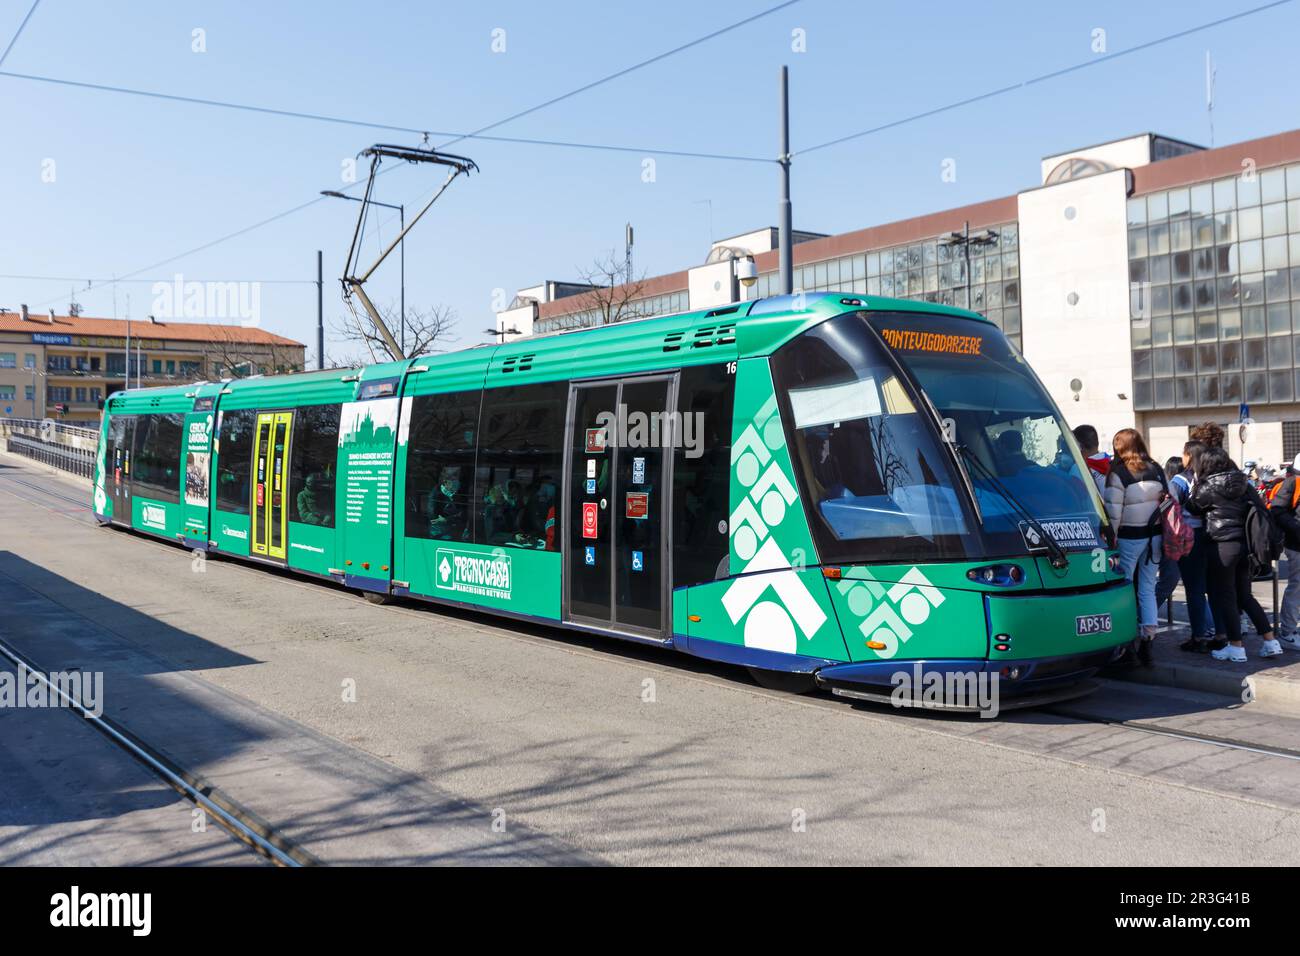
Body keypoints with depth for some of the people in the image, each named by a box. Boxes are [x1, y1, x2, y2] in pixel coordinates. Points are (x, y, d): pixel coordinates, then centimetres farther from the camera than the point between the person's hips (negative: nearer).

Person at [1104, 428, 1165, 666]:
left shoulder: (1118, 472, -11)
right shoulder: (1156, 470, 7)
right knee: (1148, 589, 11)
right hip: (1154, 536, 5)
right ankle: (1148, 639, 11)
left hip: (1129, 537, -5)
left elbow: (1113, 511, -14)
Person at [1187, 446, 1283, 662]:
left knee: (1224, 596, 4)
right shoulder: (1244, 483, 6)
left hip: (1222, 545, -6)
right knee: (1244, 595, 17)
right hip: (1246, 544, 6)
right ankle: (1270, 642, 16)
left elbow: (1193, 508, 6)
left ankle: (1236, 647, 8)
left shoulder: (1208, 488, -10)